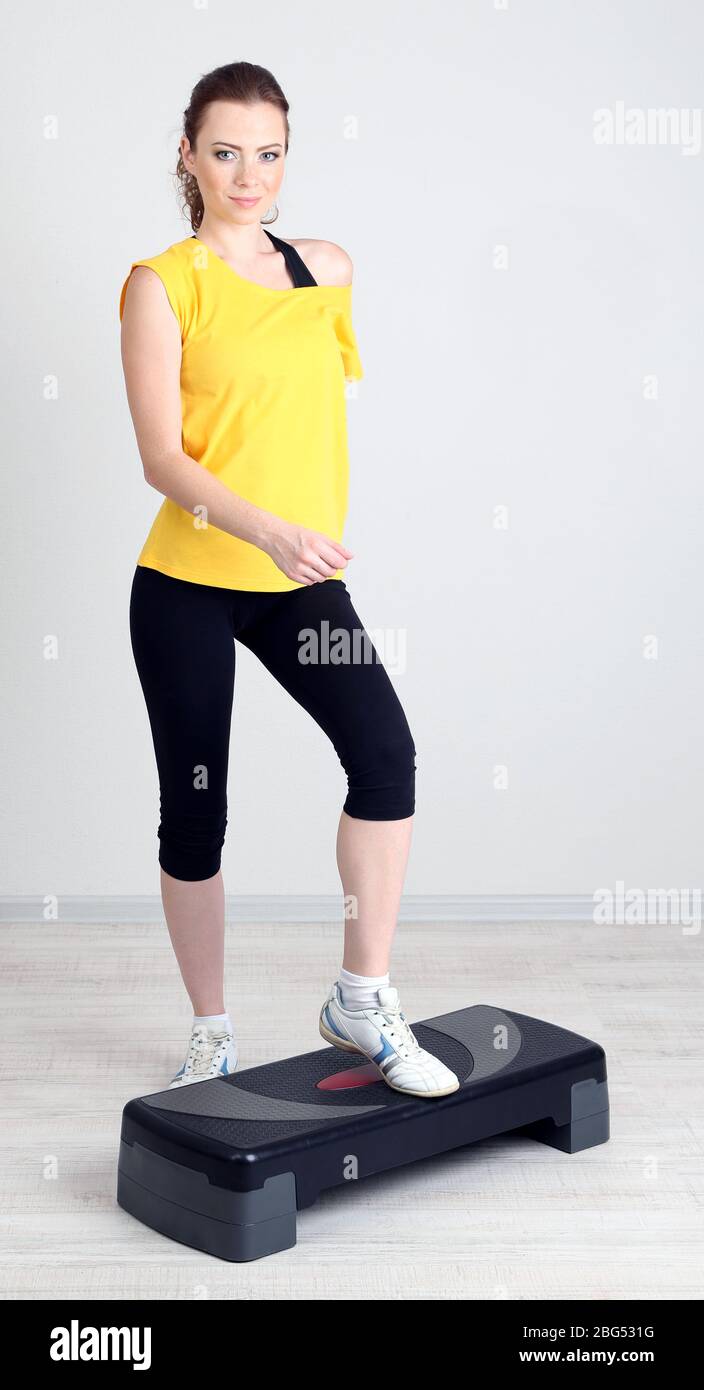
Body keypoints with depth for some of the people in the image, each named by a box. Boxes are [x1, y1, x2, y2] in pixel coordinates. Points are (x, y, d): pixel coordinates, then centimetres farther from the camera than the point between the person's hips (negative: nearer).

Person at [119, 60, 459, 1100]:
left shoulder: (329, 269, 8)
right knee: (195, 809, 4)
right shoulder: (164, 284, -7)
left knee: (385, 750, -17)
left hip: (301, 578, 4)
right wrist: (267, 531, -32)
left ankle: (364, 1002, -4)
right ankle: (212, 1035, 21)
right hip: (188, 582, -3)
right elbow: (161, 456, -16)